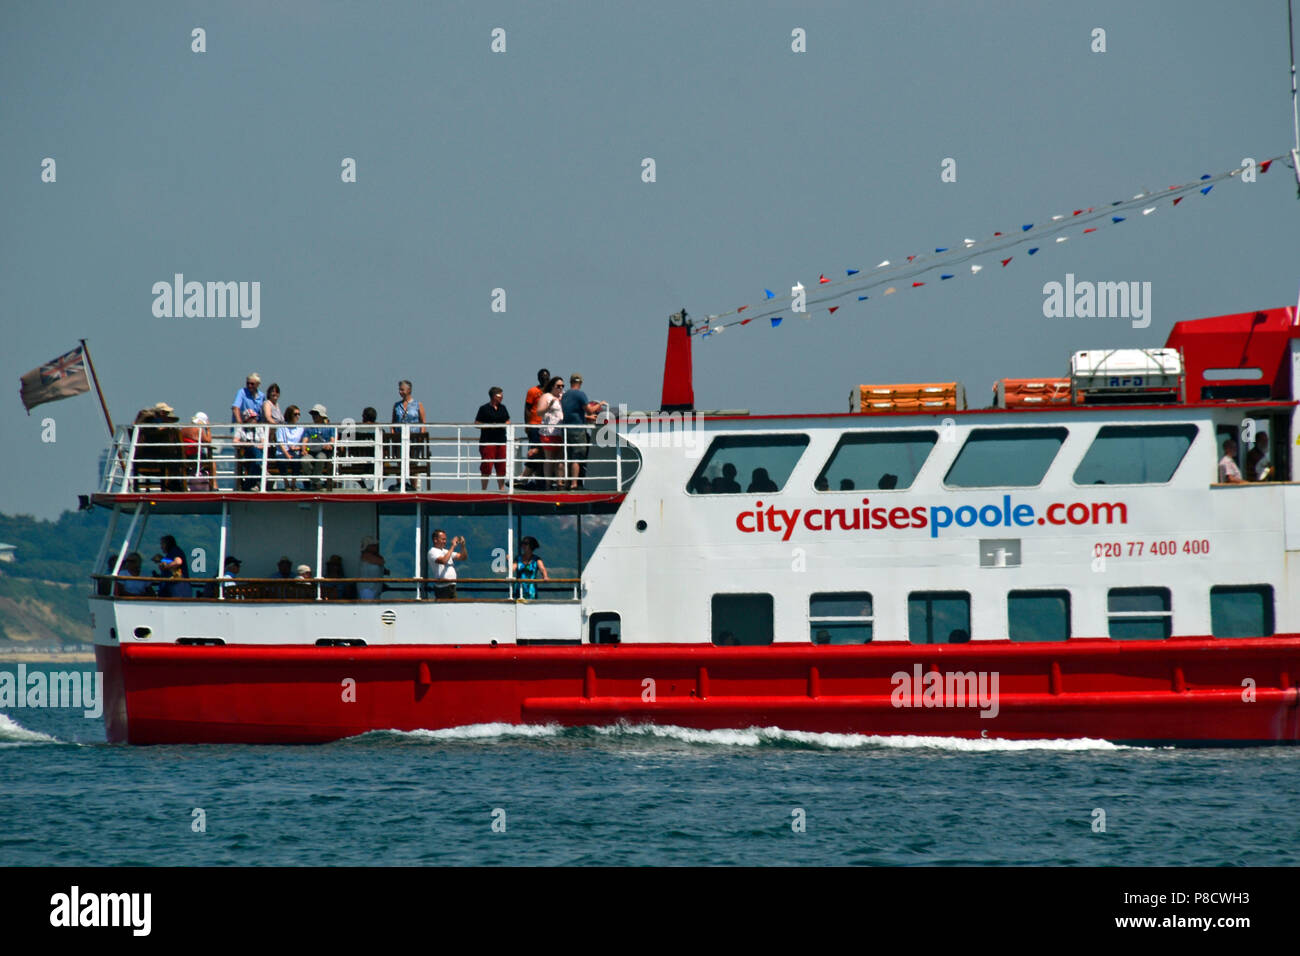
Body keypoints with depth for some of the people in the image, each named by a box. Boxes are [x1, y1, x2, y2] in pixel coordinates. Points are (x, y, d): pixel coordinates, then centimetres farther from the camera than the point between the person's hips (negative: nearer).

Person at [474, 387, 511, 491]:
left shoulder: (502, 408, 13)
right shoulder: (484, 409, -3)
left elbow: (508, 421, 21)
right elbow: (477, 424, -5)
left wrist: (505, 425, -2)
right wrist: (490, 425, -16)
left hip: (501, 441, 5)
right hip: (487, 442, -5)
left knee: (501, 467, 6)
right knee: (487, 466, -6)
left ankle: (501, 488, 14)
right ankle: (484, 489, 1)